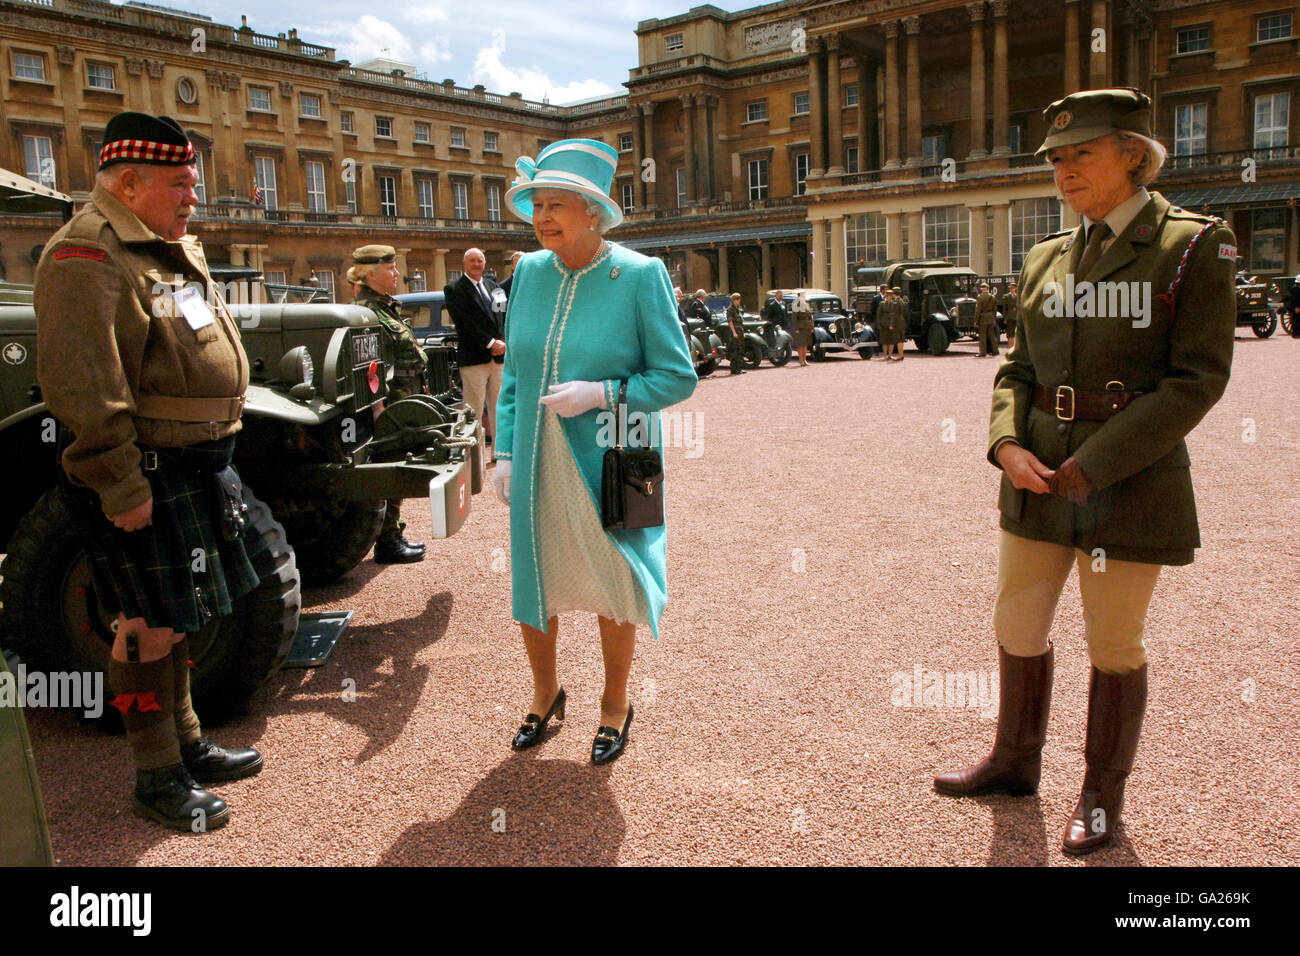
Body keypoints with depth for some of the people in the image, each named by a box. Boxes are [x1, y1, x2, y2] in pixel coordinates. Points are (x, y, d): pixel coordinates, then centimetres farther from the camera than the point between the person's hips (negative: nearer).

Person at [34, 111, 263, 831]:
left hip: (195, 464, 10)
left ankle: (186, 746, 31)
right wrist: (121, 485, -25)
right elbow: (80, 383, -23)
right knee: (149, 626, -1)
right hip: (144, 474, -9)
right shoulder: (88, 252, -15)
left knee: (174, 617, 18)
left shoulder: (173, 248, 16)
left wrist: (214, 453, 24)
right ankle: (156, 780, 12)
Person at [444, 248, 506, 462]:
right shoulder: (454, 289, -2)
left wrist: (502, 342, -3)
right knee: (474, 411, -5)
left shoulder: (492, 286, 17)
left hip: (498, 356, 6)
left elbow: (503, 314, 14)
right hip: (474, 359, -6)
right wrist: (490, 343, -15)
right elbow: (465, 323, -11)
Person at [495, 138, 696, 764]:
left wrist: (603, 393, -22)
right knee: (532, 580, 14)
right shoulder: (530, 272, 3)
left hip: (608, 465, -4)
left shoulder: (640, 276, -10)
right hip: (537, 465, 4)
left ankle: (615, 703, 35)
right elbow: (514, 374, 10)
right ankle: (545, 693, 40)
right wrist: (504, 452, 4)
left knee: (614, 589, 11)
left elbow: (677, 377, -9)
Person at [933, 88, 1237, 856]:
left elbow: (1198, 379, -13)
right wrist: (1008, 446, -8)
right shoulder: (1047, 258, 9)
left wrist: (1093, 465, -18)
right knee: (1018, 628, 14)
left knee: (1114, 647, 8)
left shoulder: (1194, 244, -7)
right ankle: (1015, 762, 37)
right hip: (1038, 476, 5)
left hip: (1131, 477, -5)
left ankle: (1103, 796, 29)